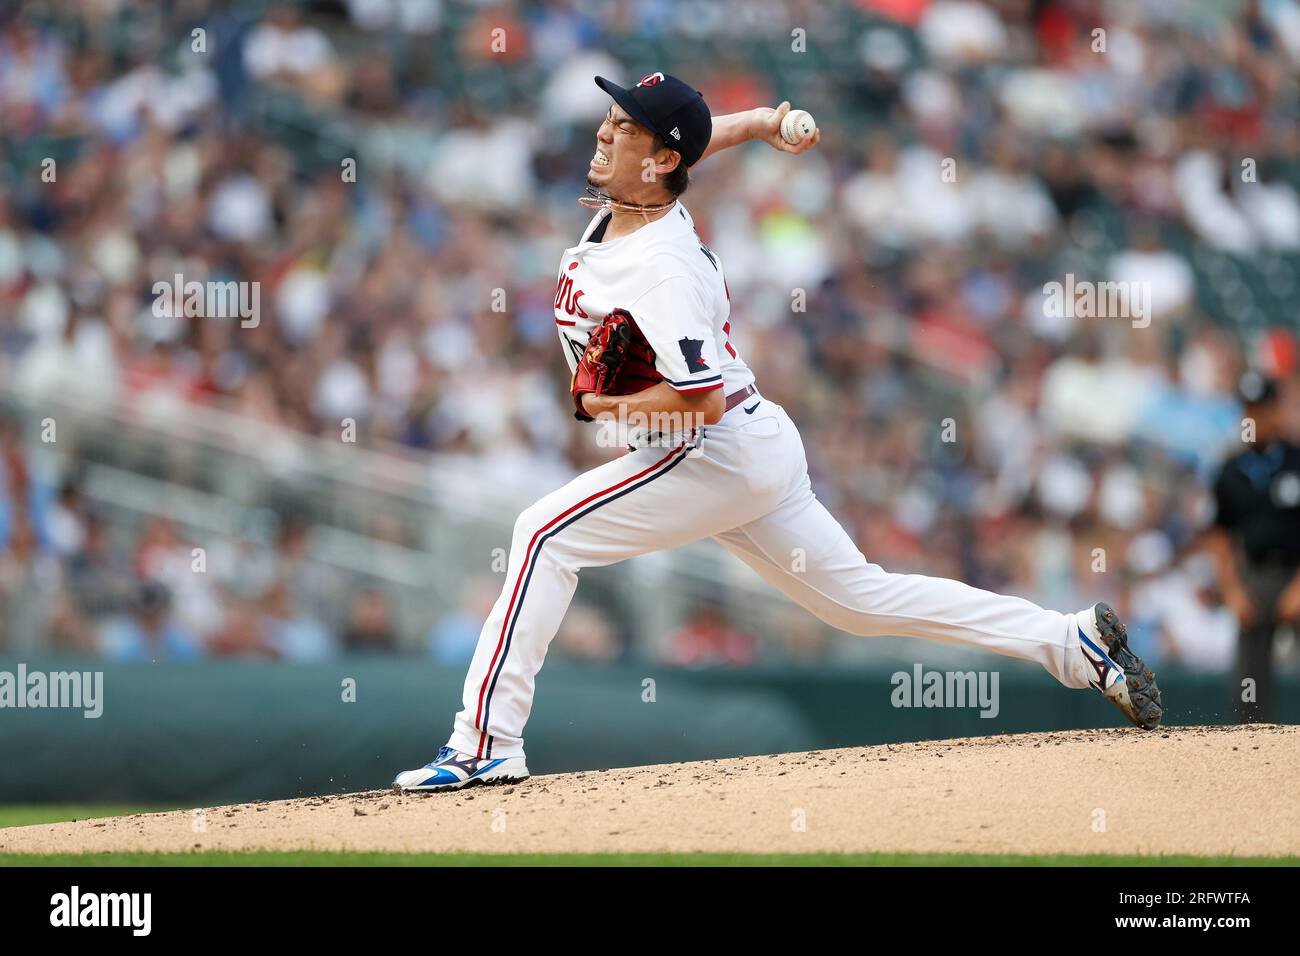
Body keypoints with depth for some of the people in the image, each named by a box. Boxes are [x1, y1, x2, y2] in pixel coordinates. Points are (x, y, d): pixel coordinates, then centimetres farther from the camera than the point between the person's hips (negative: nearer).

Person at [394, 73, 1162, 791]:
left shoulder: (659, 269, -24)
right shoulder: (623, 205, 3)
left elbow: (702, 401, -30)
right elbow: (702, 136, 26)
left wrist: (602, 405, -18)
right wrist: (759, 123, 13)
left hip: (720, 457, -10)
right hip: (750, 456, 10)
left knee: (546, 535, -14)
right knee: (862, 600, 15)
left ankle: (486, 745, -17)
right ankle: (1075, 642, 17)